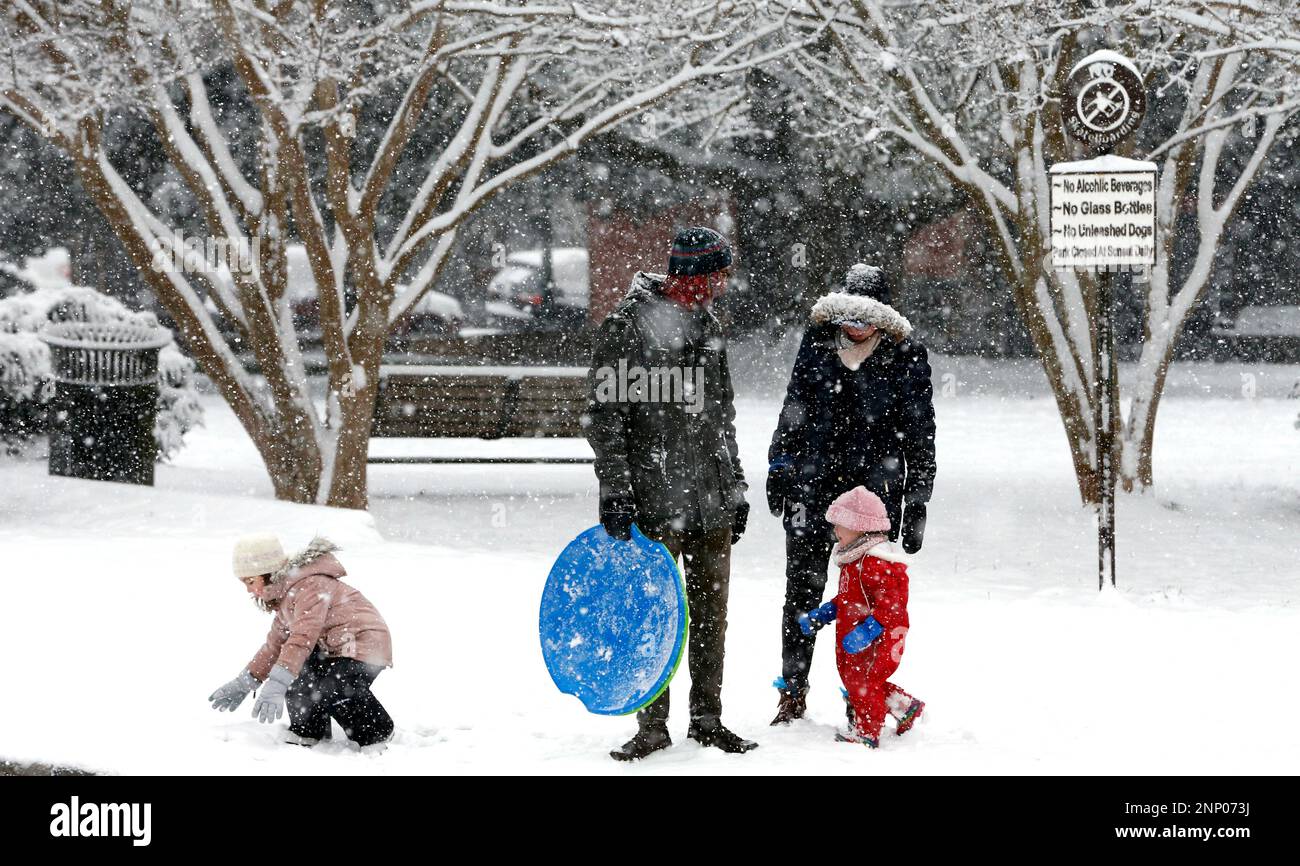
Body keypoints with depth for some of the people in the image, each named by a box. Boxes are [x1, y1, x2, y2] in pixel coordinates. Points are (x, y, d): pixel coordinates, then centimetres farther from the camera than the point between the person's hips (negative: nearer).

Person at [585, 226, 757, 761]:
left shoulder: (707, 325, 15)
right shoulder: (628, 325, -7)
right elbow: (605, 413, -9)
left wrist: (735, 486, 21)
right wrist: (614, 489, -15)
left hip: (712, 498, 6)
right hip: (655, 499, -6)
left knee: (710, 612, 9)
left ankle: (707, 718, 18)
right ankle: (652, 725, 4)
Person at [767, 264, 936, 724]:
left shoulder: (905, 355, -3)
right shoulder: (819, 337, 4)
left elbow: (918, 433, 1)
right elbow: (795, 404, 14)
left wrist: (917, 504, 0)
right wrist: (779, 466, 11)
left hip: (875, 487, -2)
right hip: (812, 485, 2)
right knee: (802, 590, 4)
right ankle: (793, 693, 15)